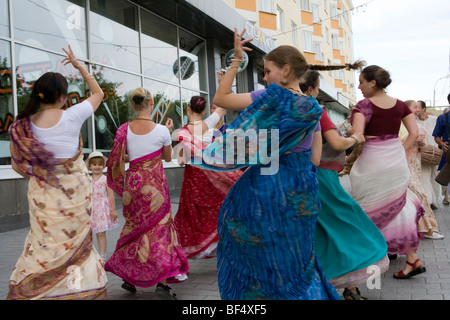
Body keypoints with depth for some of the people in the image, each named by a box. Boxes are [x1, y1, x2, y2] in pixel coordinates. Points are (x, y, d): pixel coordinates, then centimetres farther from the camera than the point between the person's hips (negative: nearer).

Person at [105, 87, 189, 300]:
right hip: (155, 185, -3)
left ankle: (128, 277, 25)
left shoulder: (124, 130, -3)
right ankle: (162, 281, -5)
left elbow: (120, 159, 3)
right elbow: (168, 157, 5)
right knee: (159, 227, 3)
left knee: (135, 227, 17)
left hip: (132, 183, 4)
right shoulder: (161, 131, -10)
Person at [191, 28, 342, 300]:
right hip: (302, 192, 6)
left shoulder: (273, 98, -13)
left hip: (268, 188, -6)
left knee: (267, 257, 9)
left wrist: (236, 60, -7)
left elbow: (220, 98, -11)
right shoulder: (313, 108, 4)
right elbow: (315, 159, 6)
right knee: (295, 255, 17)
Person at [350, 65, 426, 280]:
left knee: (370, 210, 10)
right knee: (396, 207, 17)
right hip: (397, 161, 6)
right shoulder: (400, 105, 5)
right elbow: (414, 133, 3)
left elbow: (357, 135, -24)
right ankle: (412, 259, 19)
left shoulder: (364, 105, -12)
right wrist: (400, 153, 8)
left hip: (373, 163, -5)